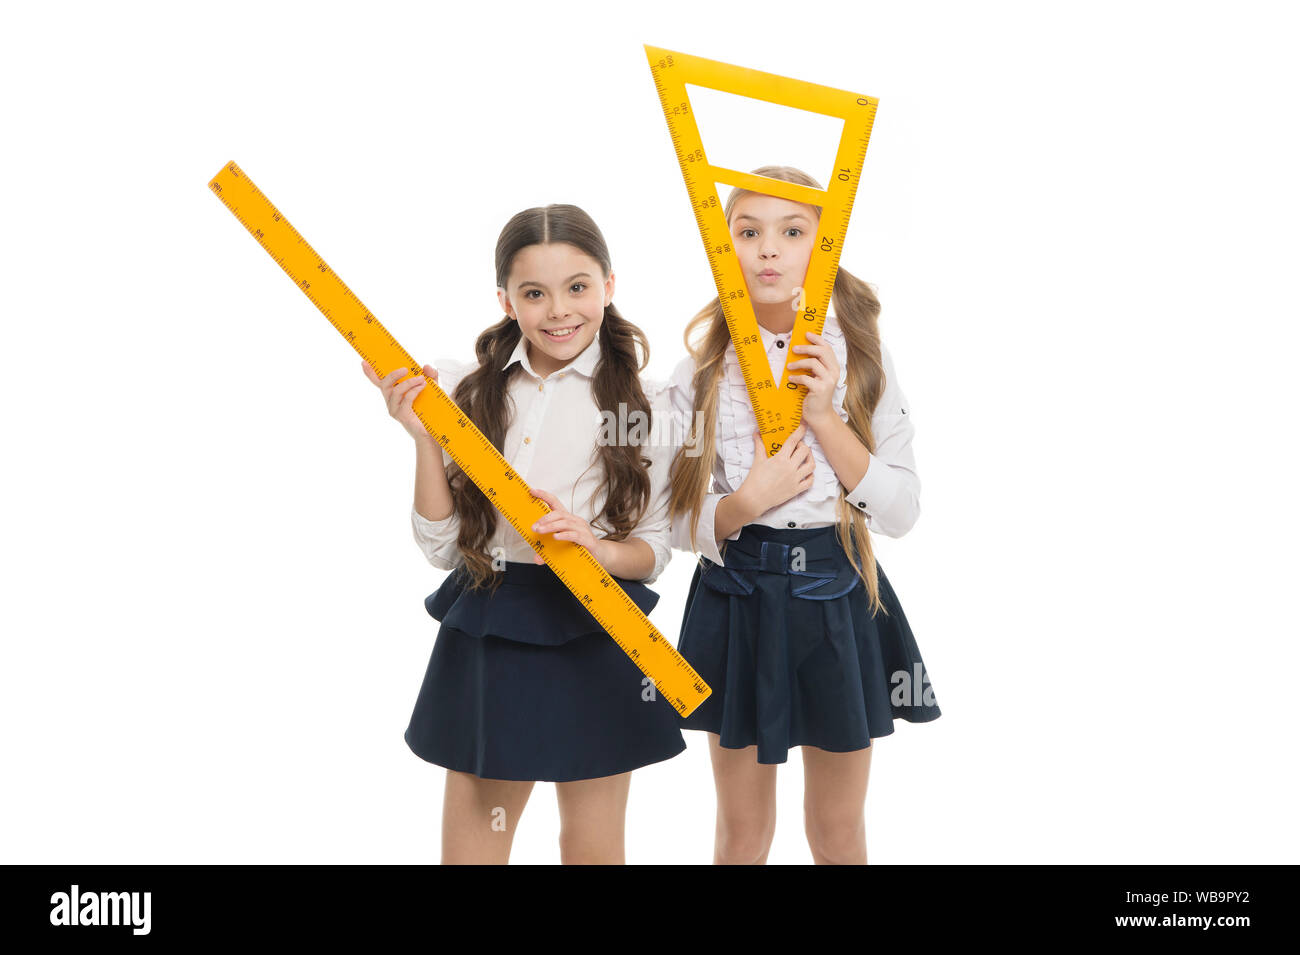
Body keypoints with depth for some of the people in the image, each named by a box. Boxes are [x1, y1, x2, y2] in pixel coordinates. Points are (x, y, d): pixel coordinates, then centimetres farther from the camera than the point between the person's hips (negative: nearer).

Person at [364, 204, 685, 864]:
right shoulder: (467, 393, 1)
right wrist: (424, 437, -11)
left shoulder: (644, 402, -2)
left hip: (596, 640, -1)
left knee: (592, 847, 12)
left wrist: (597, 546, -21)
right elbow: (442, 548, 0)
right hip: (483, 641, 2)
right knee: (469, 841, 12)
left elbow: (653, 550, 1)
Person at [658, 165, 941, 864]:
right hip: (738, 602, 0)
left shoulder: (862, 360, -2)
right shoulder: (701, 366, -3)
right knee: (742, 833, 13)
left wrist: (823, 417, -16)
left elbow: (902, 511, -7)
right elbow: (674, 522, -2)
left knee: (839, 833, 14)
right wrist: (745, 503, -21)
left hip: (839, 600, 1)